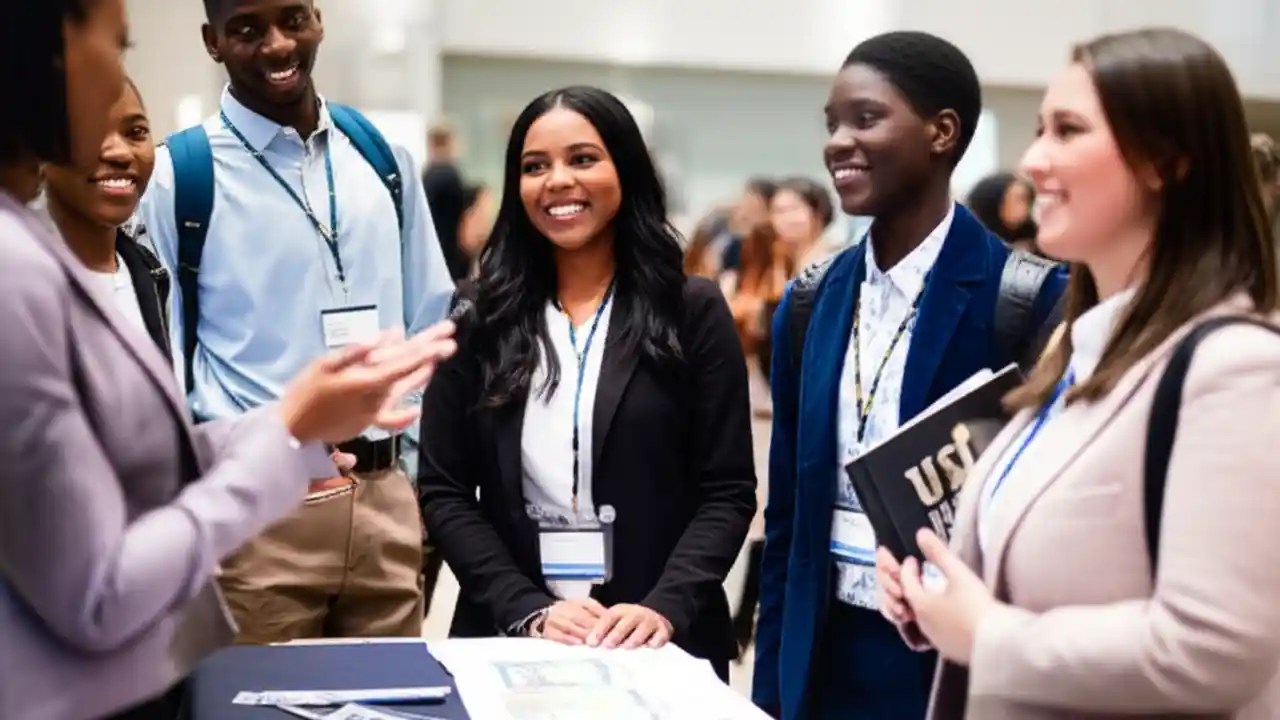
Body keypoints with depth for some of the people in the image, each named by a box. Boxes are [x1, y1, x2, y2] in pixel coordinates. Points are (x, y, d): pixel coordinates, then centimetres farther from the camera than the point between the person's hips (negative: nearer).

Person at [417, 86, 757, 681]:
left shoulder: (693, 311, -1)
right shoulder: (480, 321, 2)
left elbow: (728, 492, -4)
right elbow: (443, 493, -1)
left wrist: (665, 608, -18)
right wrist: (529, 610, -13)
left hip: (661, 644, -1)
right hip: (509, 638, 1)